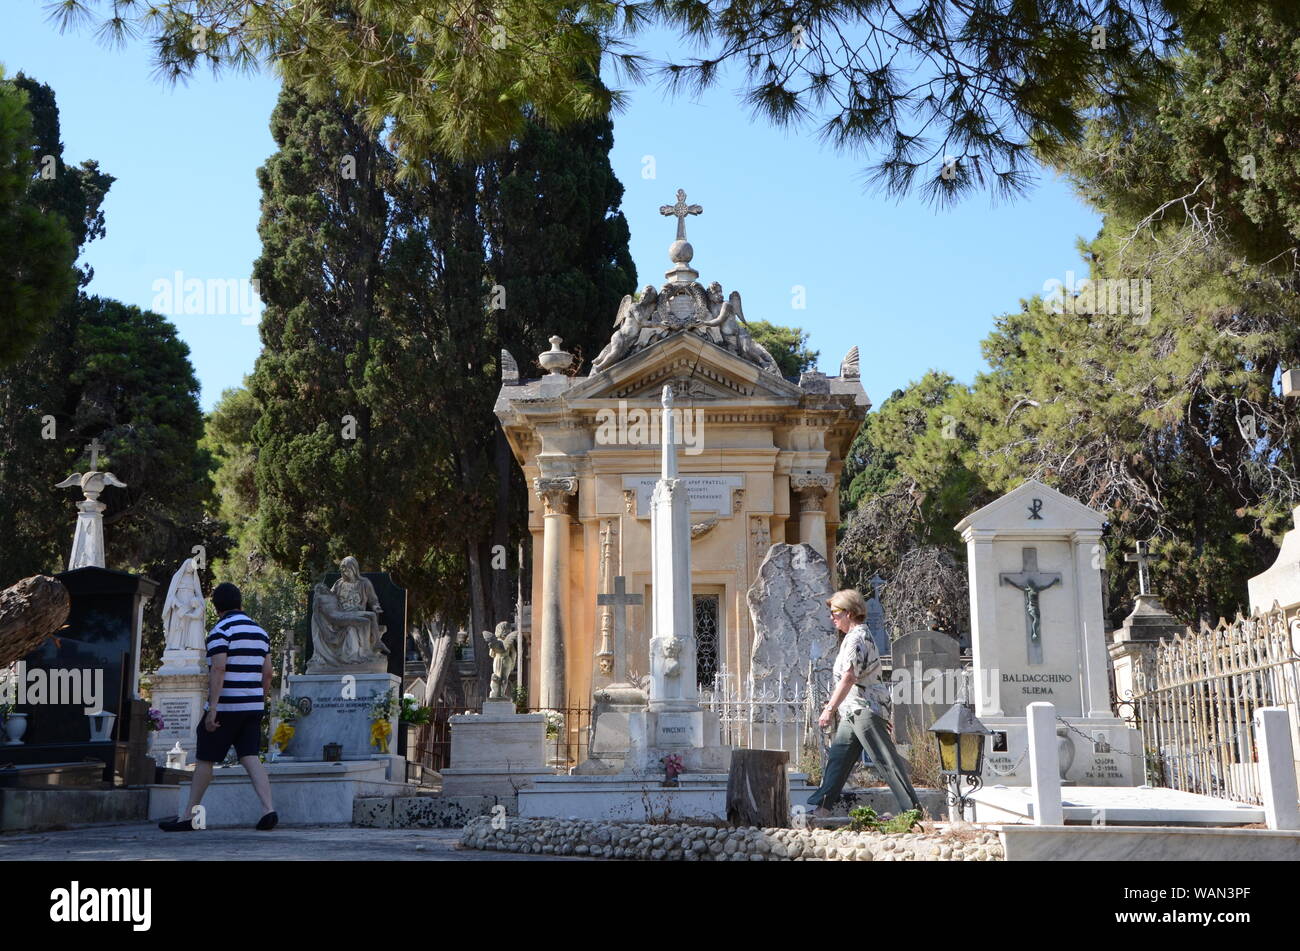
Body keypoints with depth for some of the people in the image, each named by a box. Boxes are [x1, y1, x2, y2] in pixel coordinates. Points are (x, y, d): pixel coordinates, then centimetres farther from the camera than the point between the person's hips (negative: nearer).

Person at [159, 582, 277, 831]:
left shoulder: (221, 630, -9)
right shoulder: (260, 632, 13)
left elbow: (218, 669, -17)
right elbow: (267, 673, 14)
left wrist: (212, 708, -19)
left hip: (226, 706, -6)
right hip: (253, 707, 6)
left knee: (204, 759, 4)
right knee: (250, 757, 3)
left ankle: (189, 816, 12)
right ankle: (268, 809, -12)